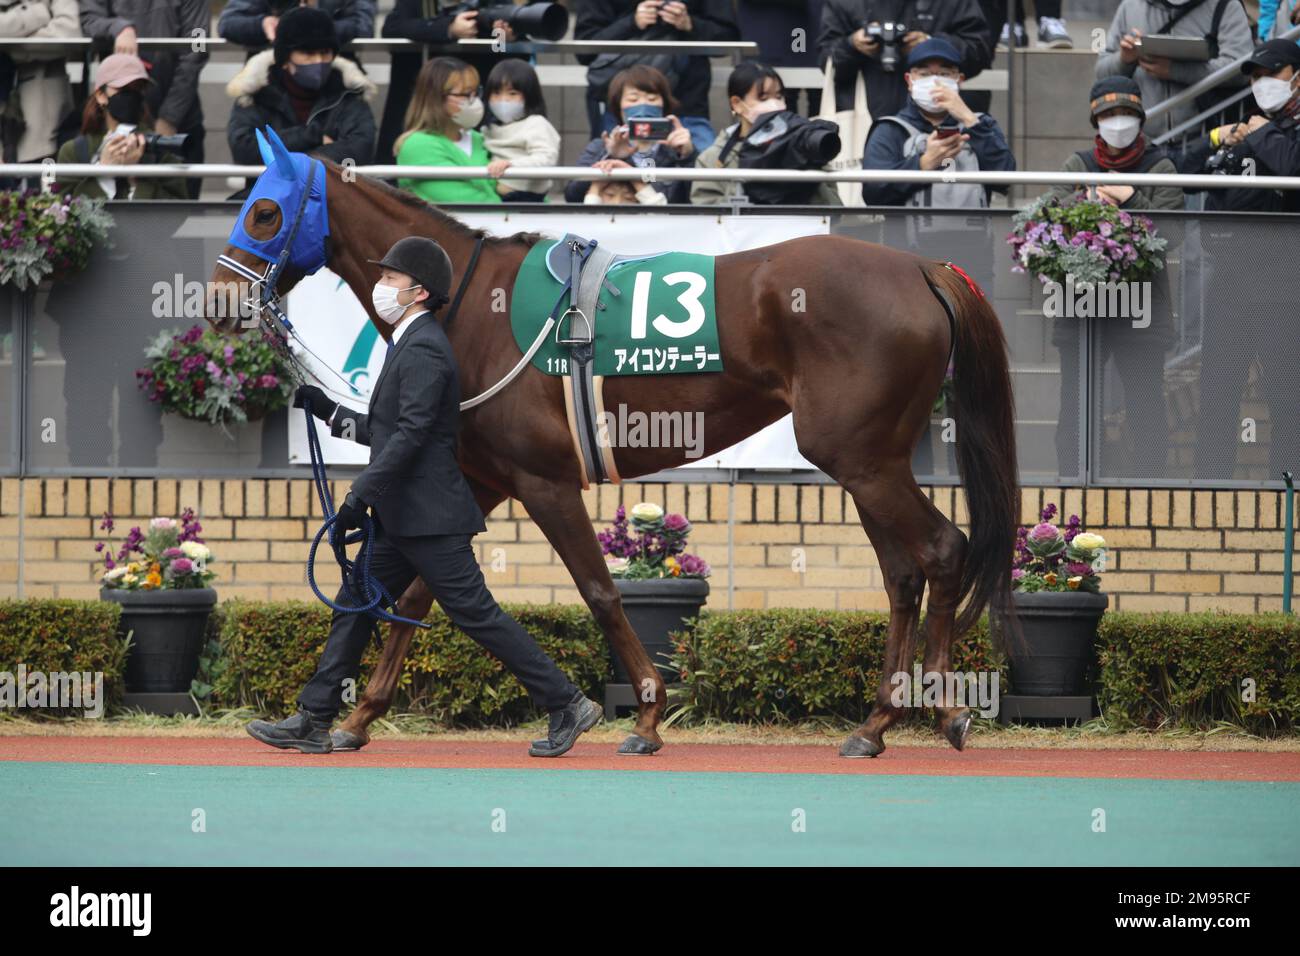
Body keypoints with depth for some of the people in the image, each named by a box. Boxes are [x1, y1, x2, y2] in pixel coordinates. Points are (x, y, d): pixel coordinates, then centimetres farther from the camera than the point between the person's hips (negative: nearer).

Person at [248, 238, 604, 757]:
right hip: (403, 519, 11)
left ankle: (567, 705, -4)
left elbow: (409, 435, -23)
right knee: (354, 608, 9)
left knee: (476, 613, -8)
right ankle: (313, 723, 12)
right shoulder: (410, 345, 18)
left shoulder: (423, 349, -14)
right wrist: (327, 411, 22)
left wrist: (359, 498, -24)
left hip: (429, 516, -11)